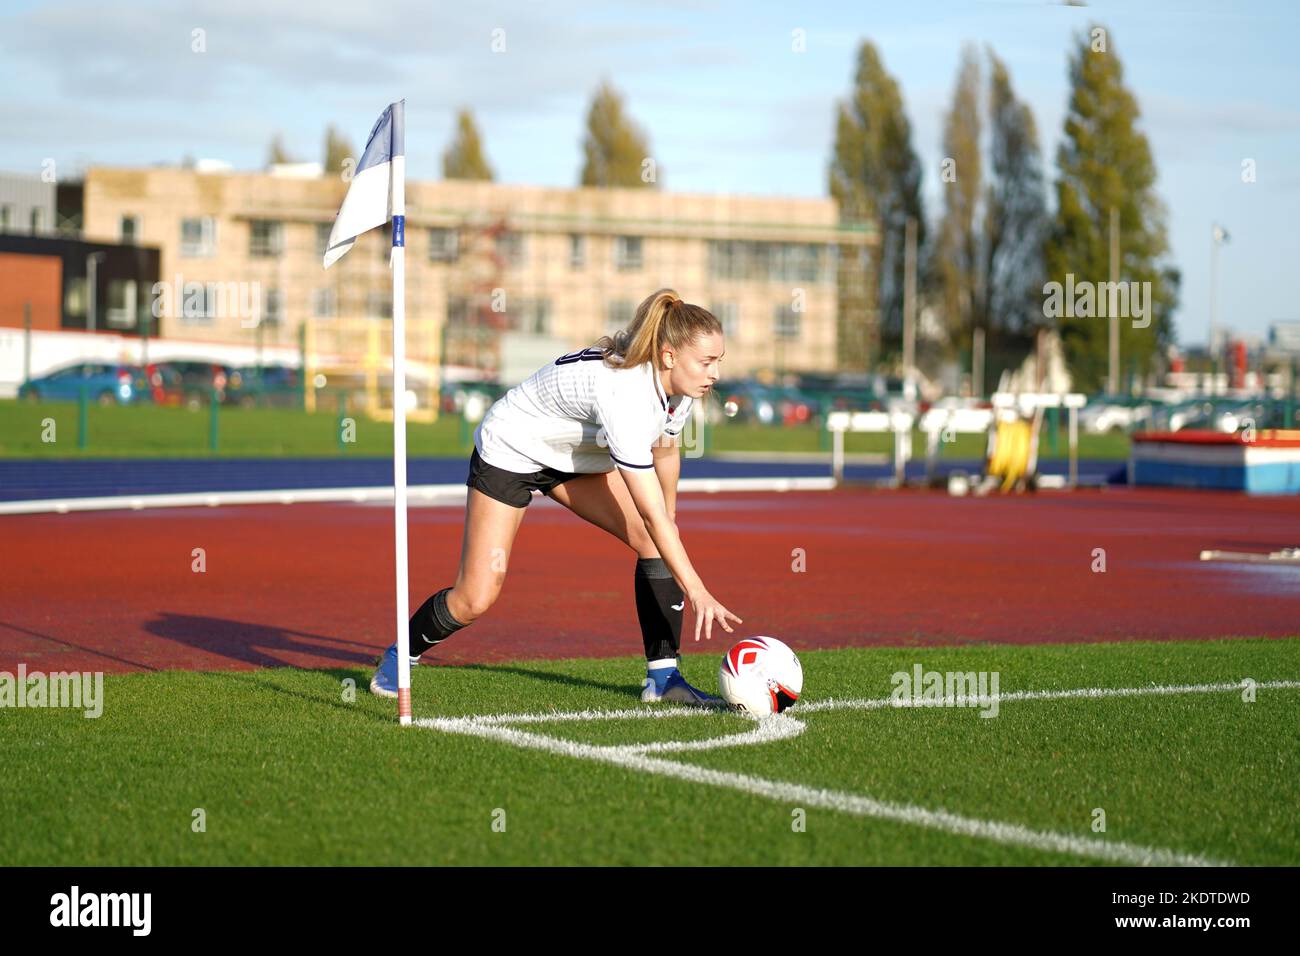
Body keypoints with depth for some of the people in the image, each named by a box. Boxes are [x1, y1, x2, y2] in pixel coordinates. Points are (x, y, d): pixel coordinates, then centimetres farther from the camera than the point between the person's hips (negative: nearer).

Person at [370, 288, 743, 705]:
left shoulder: (678, 380, -15)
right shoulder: (624, 393, -39)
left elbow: (666, 451, 7)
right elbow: (651, 512, -39)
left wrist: (667, 528, 17)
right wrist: (697, 592, -38)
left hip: (577, 455, 8)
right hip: (509, 449, -8)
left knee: (654, 542, -10)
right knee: (476, 600, -9)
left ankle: (663, 677, -4)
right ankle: (399, 657, 20)